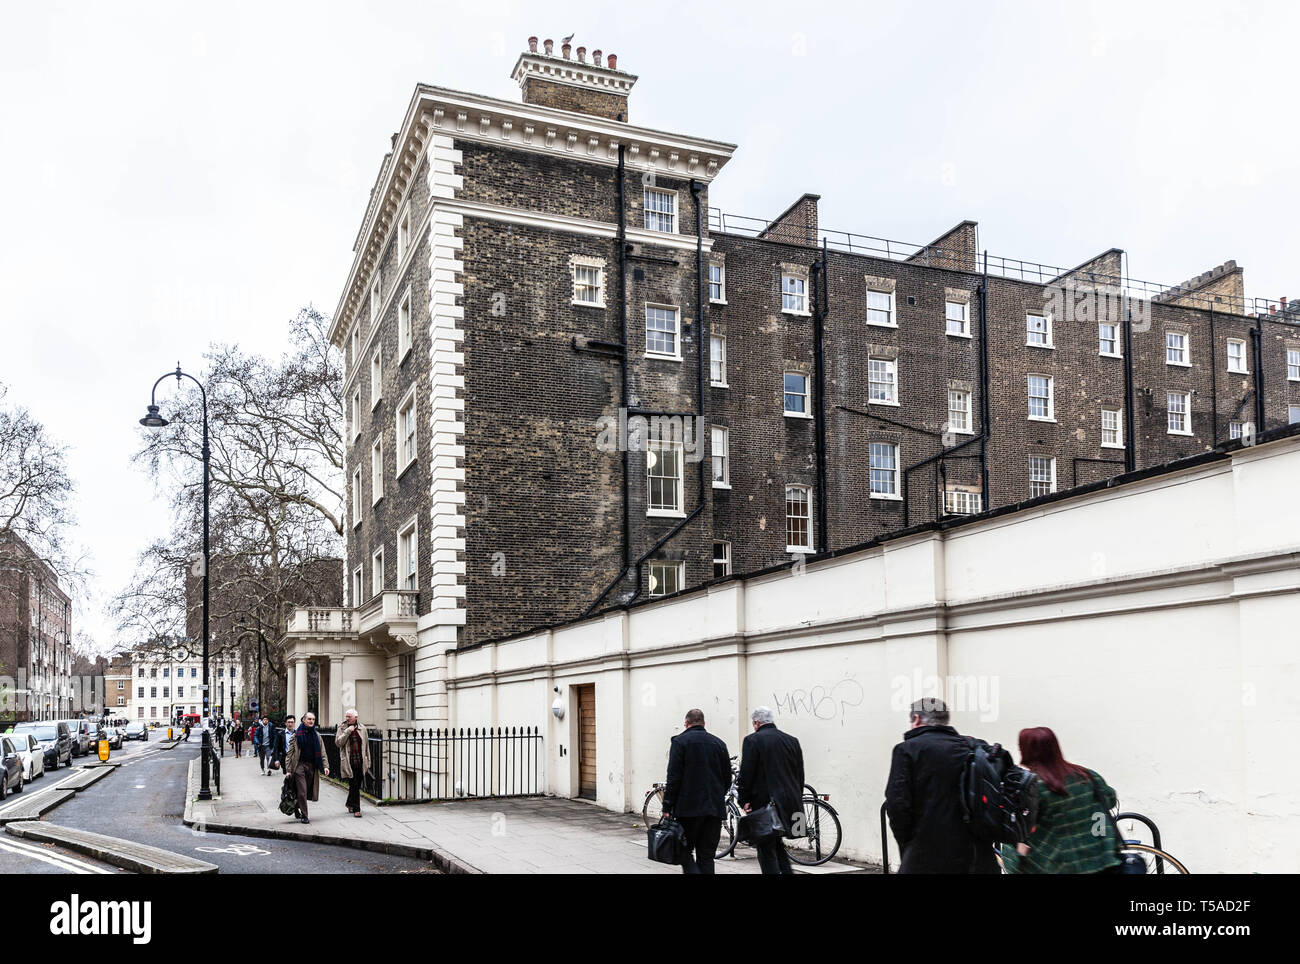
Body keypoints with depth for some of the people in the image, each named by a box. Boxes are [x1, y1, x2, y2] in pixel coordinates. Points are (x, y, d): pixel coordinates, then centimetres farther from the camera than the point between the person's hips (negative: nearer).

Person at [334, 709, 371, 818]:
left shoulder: (362, 728, 8)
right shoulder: (342, 728, 3)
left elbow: (366, 745, 12)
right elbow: (338, 742, -9)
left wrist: (367, 762, 11)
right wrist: (347, 732, -17)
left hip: (360, 761, 3)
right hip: (348, 762, -3)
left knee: (357, 785, 10)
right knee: (354, 785, -6)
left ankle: (350, 804, 33)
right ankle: (356, 809, -1)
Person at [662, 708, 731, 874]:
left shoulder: (680, 741, -4)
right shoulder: (719, 743, 11)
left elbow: (674, 778, -10)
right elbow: (727, 779, 13)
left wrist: (667, 807, -6)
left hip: (689, 807, -4)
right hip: (715, 808, 4)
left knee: (685, 851, 4)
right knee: (707, 856, 10)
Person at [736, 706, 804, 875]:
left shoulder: (753, 740, -7)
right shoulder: (792, 741, 10)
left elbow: (746, 774, -11)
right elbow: (800, 775, 13)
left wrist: (744, 800, -2)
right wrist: (796, 800, 19)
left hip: (764, 802, -6)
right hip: (790, 803, 6)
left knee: (766, 849, 2)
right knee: (777, 843, 21)